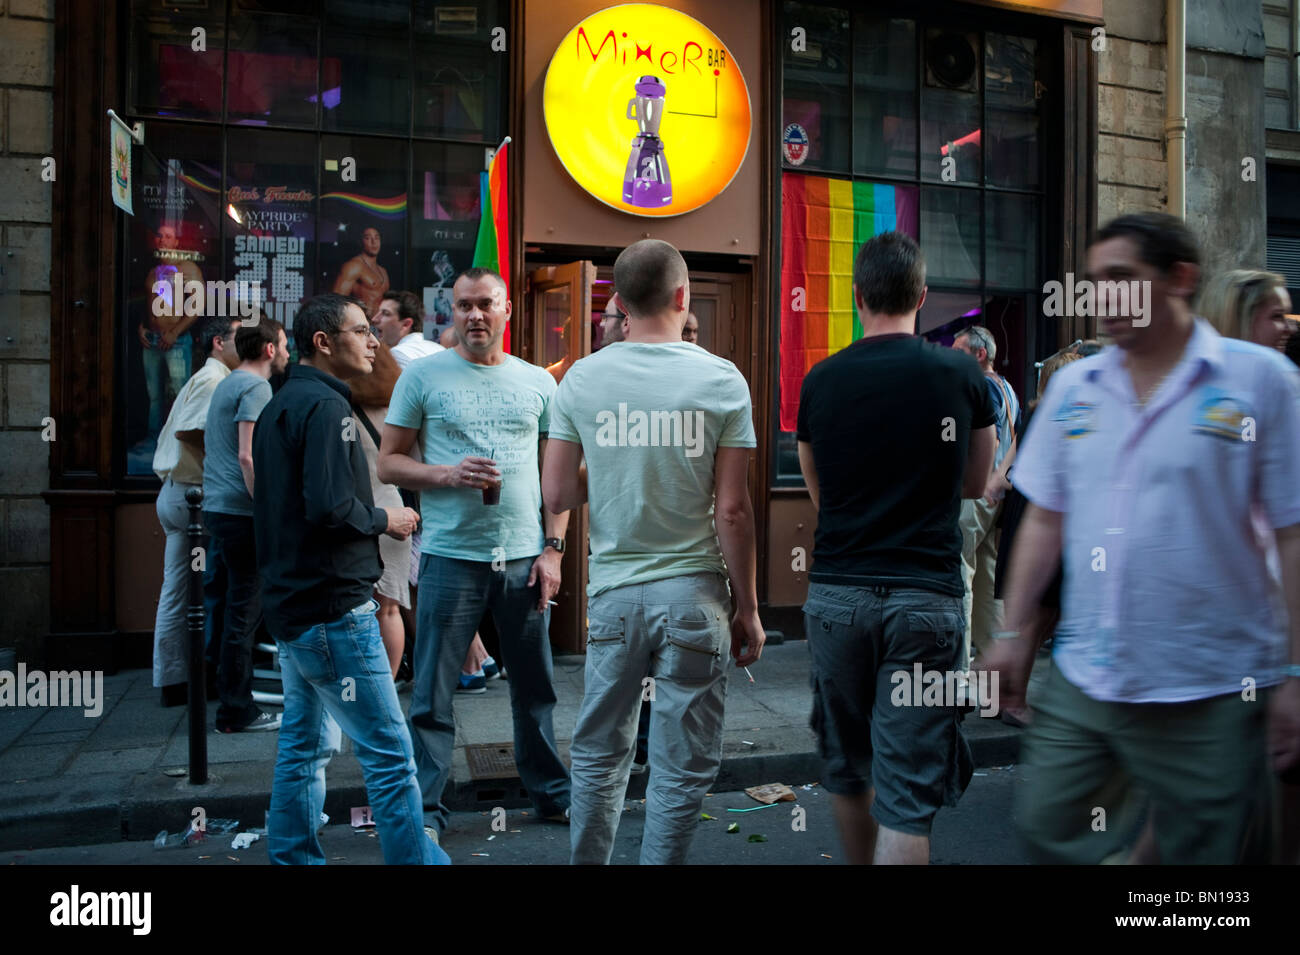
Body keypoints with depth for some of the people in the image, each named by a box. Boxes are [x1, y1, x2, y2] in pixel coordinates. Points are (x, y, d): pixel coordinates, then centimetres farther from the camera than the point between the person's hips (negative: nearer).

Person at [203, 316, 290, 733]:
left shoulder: (227, 384, 20)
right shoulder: (255, 386, -10)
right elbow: (248, 455, -19)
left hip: (218, 507, 10)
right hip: (241, 511, -10)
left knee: (239, 607, 16)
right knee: (245, 609, -4)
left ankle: (234, 703, 25)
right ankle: (236, 711, 2)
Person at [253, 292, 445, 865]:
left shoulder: (280, 405, 16)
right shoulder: (325, 405, -15)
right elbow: (330, 506, -25)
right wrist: (385, 520, -8)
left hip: (290, 603, 10)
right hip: (332, 607, -10)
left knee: (304, 747, 17)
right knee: (389, 753, -4)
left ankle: (293, 857, 27)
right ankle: (415, 858, 3)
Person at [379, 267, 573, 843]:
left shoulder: (538, 383, 9)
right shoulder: (423, 376, 2)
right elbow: (388, 463, 2)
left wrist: (552, 548, 2)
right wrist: (448, 475, -16)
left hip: (525, 558, 2)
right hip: (451, 557, -2)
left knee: (535, 689, 13)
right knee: (432, 695, 4)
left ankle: (552, 794, 30)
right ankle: (426, 810, 20)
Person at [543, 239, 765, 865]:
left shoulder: (581, 379, -1)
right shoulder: (722, 380, -6)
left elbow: (555, 497, 2)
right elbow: (732, 510, -7)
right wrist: (747, 608, 2)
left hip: (613, 594, 3)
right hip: (692, 597, -2)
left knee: (598, 754, 20)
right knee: (682, 768, 10)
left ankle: (587, 862, 33)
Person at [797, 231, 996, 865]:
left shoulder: (820, 380, 1)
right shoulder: (962, 375, -2)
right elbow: (975, 485, 13)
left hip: (836, 594, 2)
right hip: (927, 596, -2)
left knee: (845, 770, 20)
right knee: (907, 794, 2)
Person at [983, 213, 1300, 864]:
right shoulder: (1072, 386, 5)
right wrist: (1013, 631, 7)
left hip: (1211, 694, -3)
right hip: (1081, 683, 4)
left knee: (1199, 851, 12)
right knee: (1047, 830, 12)